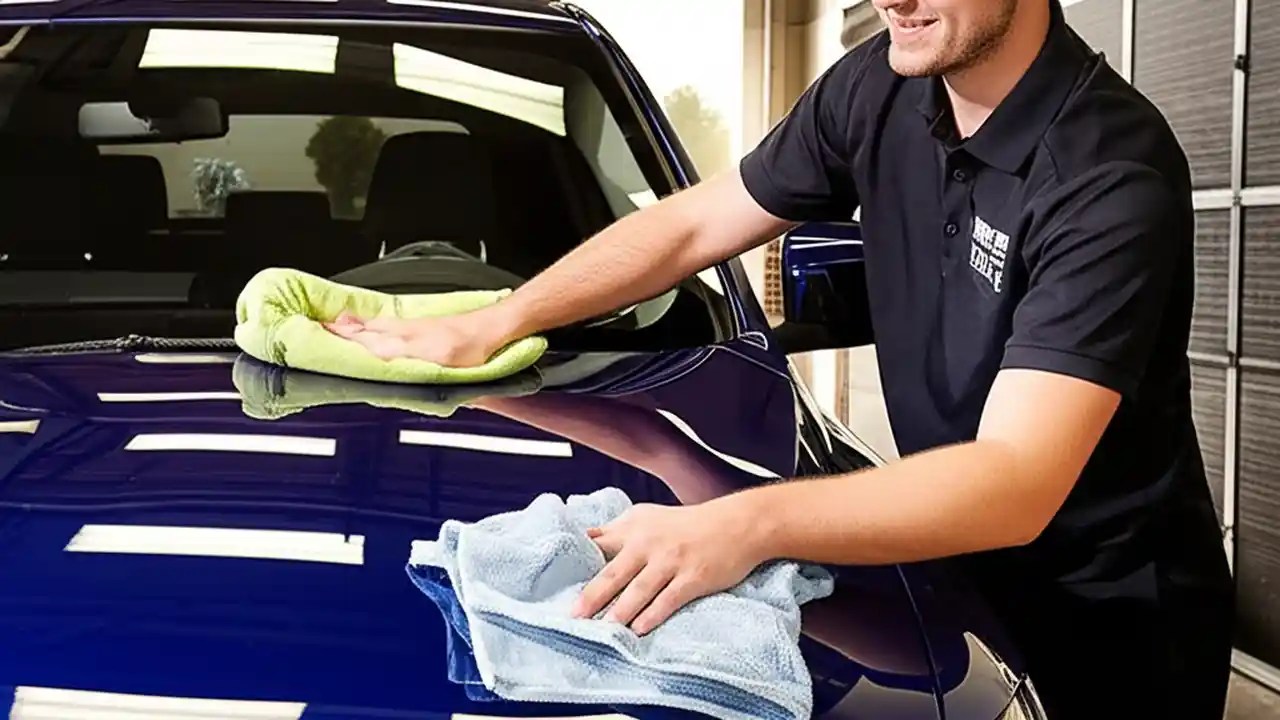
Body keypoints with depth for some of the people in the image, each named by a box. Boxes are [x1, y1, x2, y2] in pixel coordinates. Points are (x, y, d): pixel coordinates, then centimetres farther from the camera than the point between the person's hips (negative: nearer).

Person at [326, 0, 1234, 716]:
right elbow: (691, 225, 3)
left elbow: (1016, 483, -38)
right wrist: (492, 325, -4)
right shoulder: (877, 89, -7)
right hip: (962, 566, 6)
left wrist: (747, 525, -50)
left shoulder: (1114, 174, -30)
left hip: (1112, 613, -6)